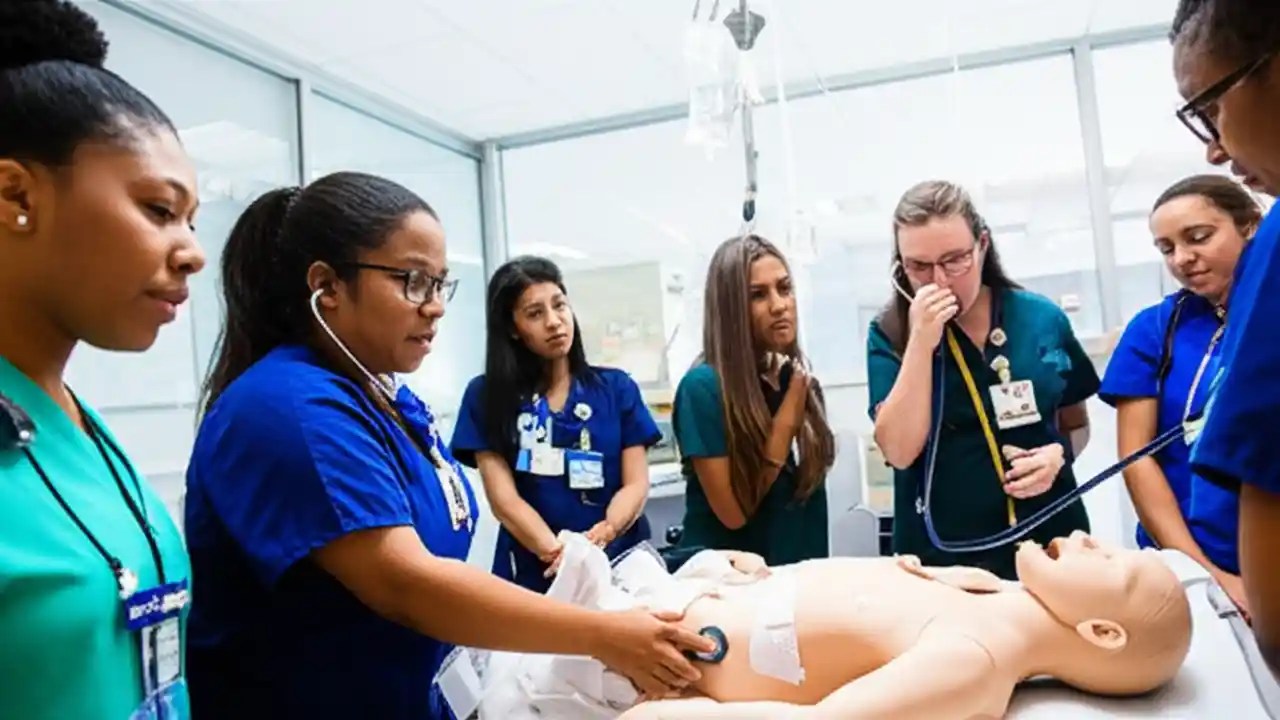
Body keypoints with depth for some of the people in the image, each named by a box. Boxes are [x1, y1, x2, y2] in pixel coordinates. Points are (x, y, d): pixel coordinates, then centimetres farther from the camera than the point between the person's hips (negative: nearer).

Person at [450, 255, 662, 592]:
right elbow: (504, 498, -3)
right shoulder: (486, 395, 4)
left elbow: (636, 483, 3)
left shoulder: (617, 387, 9)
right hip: (533, 575, -1)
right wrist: (558, 554, -19)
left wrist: (602, 535, -16)